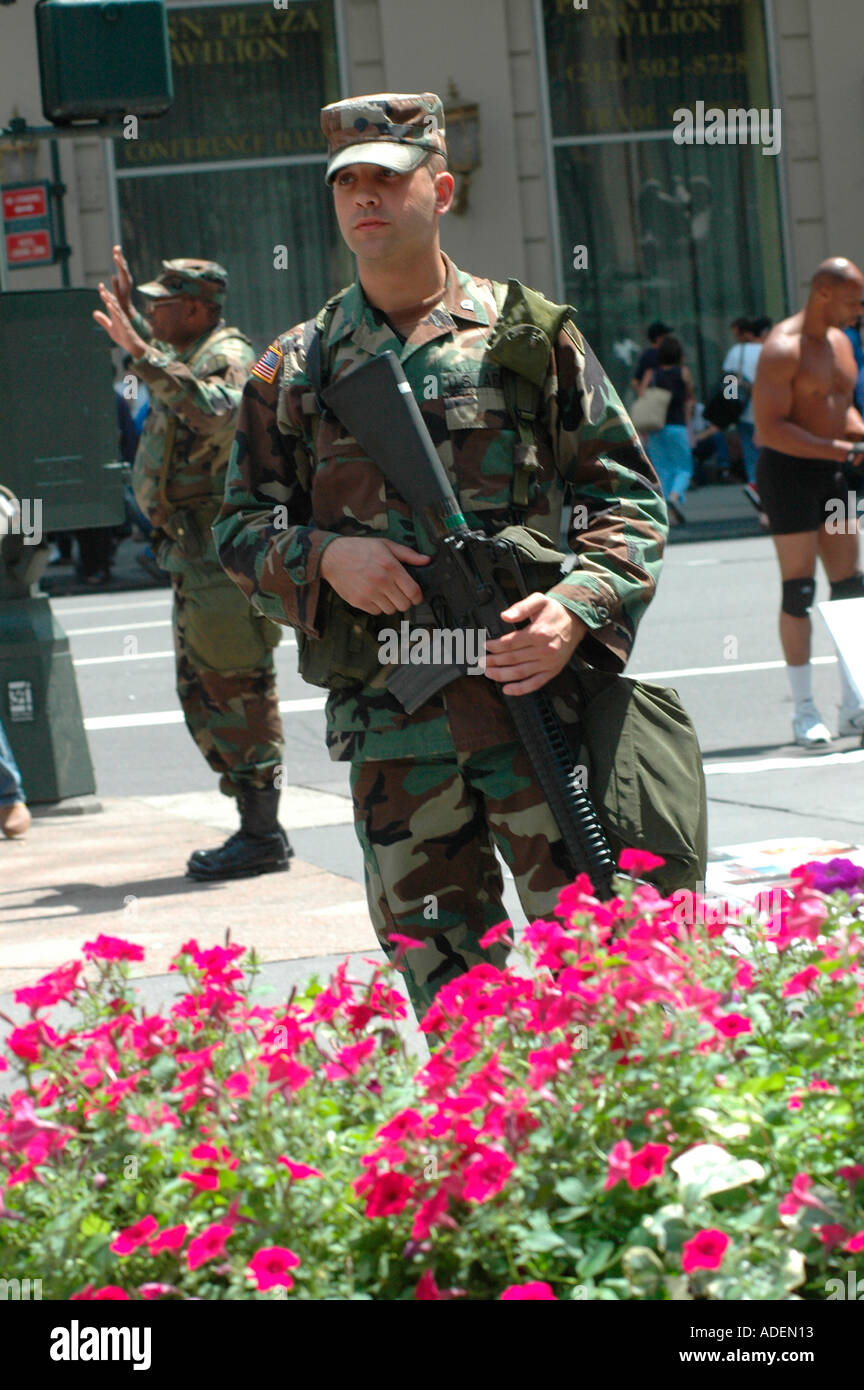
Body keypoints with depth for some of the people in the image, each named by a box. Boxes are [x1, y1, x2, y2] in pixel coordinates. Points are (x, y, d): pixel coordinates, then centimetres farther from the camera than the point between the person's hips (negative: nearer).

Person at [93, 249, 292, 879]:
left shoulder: (230, 356, -13)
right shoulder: (186, 356, 18)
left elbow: (217, 411, -35)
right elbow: (166, 373, 44)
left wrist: (143, 352, -37)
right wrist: (127, 312, 40)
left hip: (224, 548, -11)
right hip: (195, 551, 11)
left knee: (237, 688, -10)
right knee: (202, 692, 12)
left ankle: (263, 836, -8)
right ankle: (256, 826, 17)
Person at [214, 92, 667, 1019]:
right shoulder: (296, 369, 12)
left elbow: (626, 497, 5)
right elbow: (240, 529, 12)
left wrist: (578, 610, -13)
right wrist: (323, 557, -9)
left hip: (534, 694, -2)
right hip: (390, 723, 2)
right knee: (439, 971, 7)